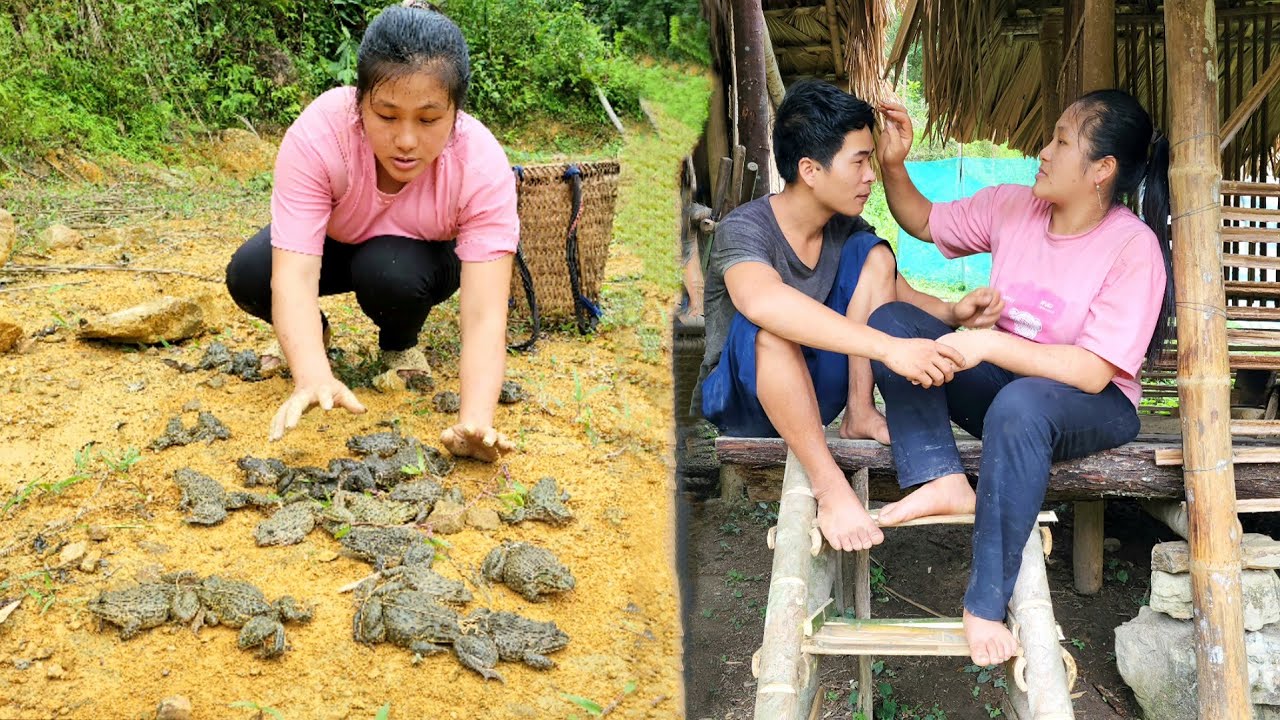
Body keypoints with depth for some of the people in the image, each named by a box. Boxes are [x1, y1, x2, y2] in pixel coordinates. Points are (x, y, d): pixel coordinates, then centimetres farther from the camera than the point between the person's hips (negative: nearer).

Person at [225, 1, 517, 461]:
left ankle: (401, 344, 1)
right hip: (331, 244, 1)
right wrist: (313, 377, -62)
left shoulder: (481, 165, -36)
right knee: (249, 276, -27)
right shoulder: (317, 135, -37)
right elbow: (294, 274, -43)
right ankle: (312, 332, 7)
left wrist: (476, 420, -59)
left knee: (389, 272, -34)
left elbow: (485, 315, -41)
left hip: (419, 256, 0)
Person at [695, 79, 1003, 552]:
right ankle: (828, 483, -32)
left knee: (872, 255, -8)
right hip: (741, 399, -6)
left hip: (813, 388, 6)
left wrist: (952, 313, -21)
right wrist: (888, 347, -55)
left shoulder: (846, 230, -3)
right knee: (769, 325, -38)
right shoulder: (744, 229, -25)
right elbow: (762, 301, -47)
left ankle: (860, 414, -11)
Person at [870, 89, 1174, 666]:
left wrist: (989, 344, -31)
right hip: (1003, 379, 6)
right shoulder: (1010, 207, -1)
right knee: (890, 320, -13)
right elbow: (923, 223, 15)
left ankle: (986, 603, -33)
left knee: (1020, 405, -42)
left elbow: (1093, 372, -25)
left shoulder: (1134, 247, -18)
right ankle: (941, 481, -26)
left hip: (1092, 407, -6)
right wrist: (893, 164, -4)